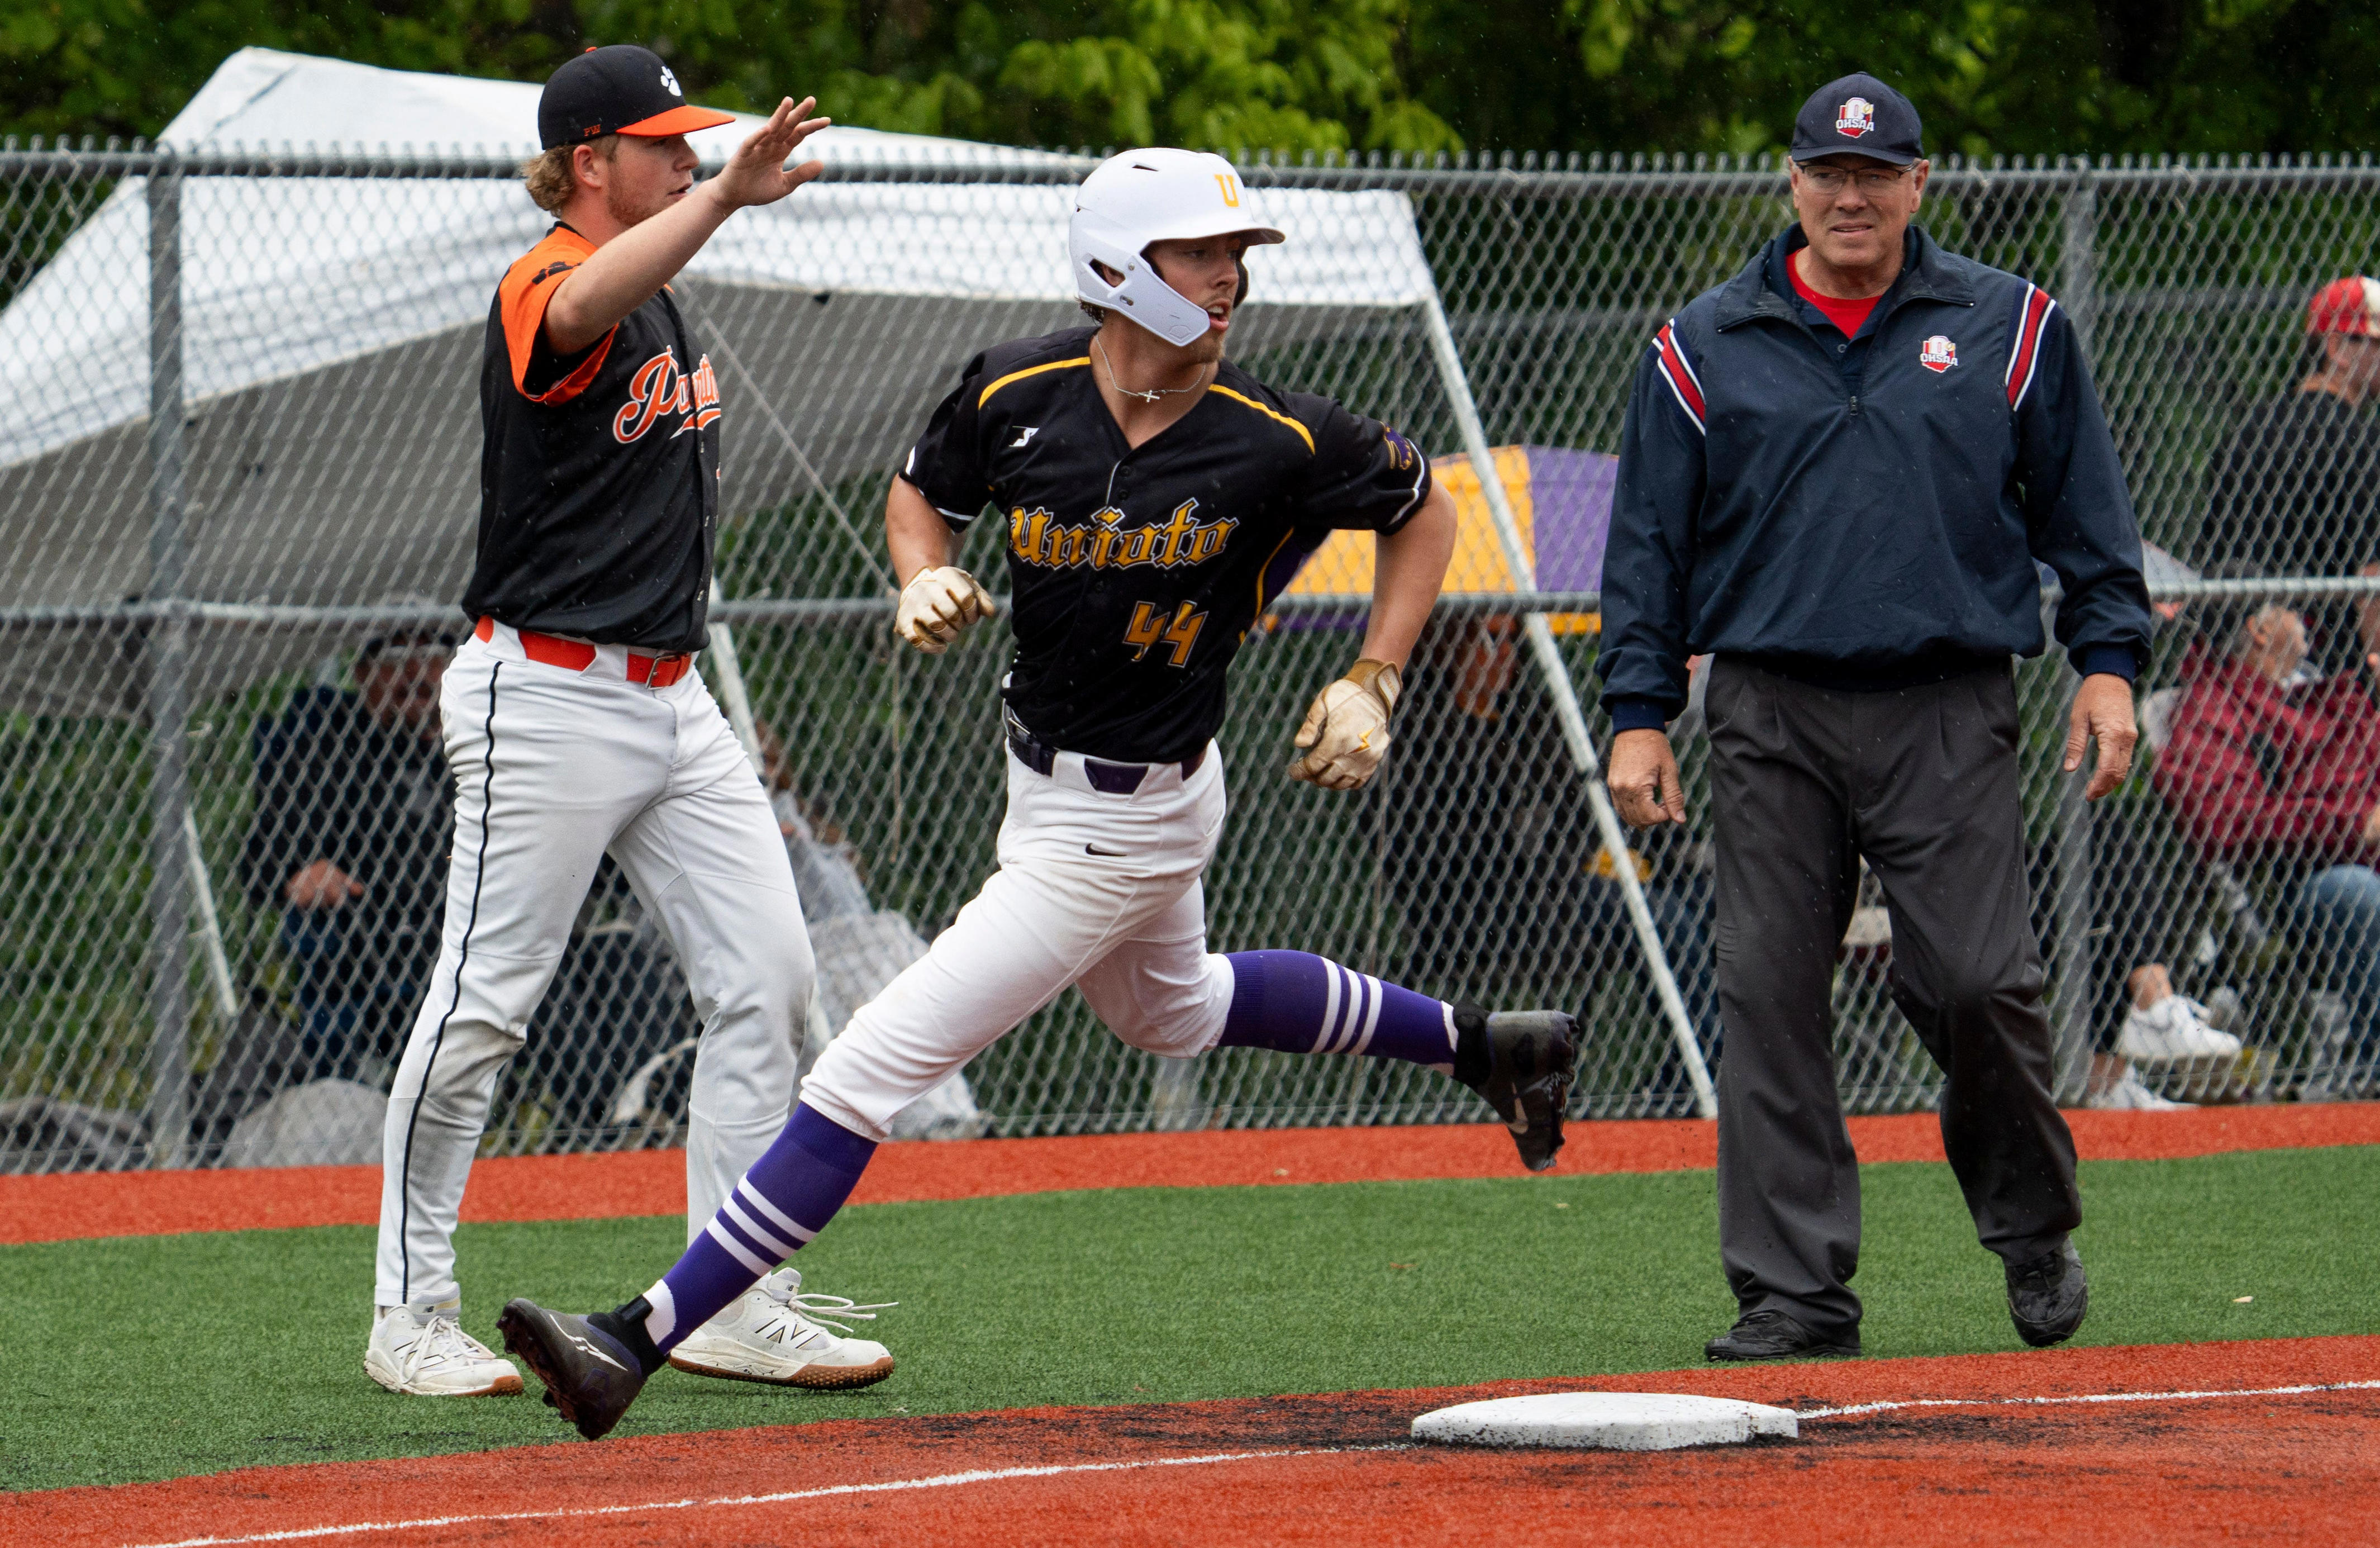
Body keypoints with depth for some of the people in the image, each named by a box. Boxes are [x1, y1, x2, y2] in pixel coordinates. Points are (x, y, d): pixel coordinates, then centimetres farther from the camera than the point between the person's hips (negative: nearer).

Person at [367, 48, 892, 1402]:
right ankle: (413, 1316, 5)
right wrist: (724, 199, -55)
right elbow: (587, 309, -41)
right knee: (486, 1005, -4)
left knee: (766, 977, 2)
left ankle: (738, 1308, 6)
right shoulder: (545, 290, -15)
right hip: (548, 695, -9)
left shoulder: (665, 306, 14)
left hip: (671, 702, 9)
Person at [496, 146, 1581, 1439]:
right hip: (1045, 783, 8)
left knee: (869, 1069, -11)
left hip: (1127, 825, -8)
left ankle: (645, 1337, -10)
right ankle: (1483, 1047, 52)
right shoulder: (1012, 395, -10)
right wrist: (927, 579, -12)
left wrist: (1371, 685, -10)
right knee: (1173, 1012, 34)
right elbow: (920, 495, 9)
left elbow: (1423, 510, -2)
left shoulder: (1277, 441, -20)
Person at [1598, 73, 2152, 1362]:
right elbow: (1648, 542, 10)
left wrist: (2108, 661, 2)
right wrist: (1638, 712, 3)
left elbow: (2084, 510, 12)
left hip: (1949, 712, -1)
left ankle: (2033, 1230, 14)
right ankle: (1795, 1292, 2)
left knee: (1974, 983, -11)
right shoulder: (1704, 349, 8)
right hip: (1771, 716, 1)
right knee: (1769, 1000, -3)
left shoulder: (2007, 328, 8)